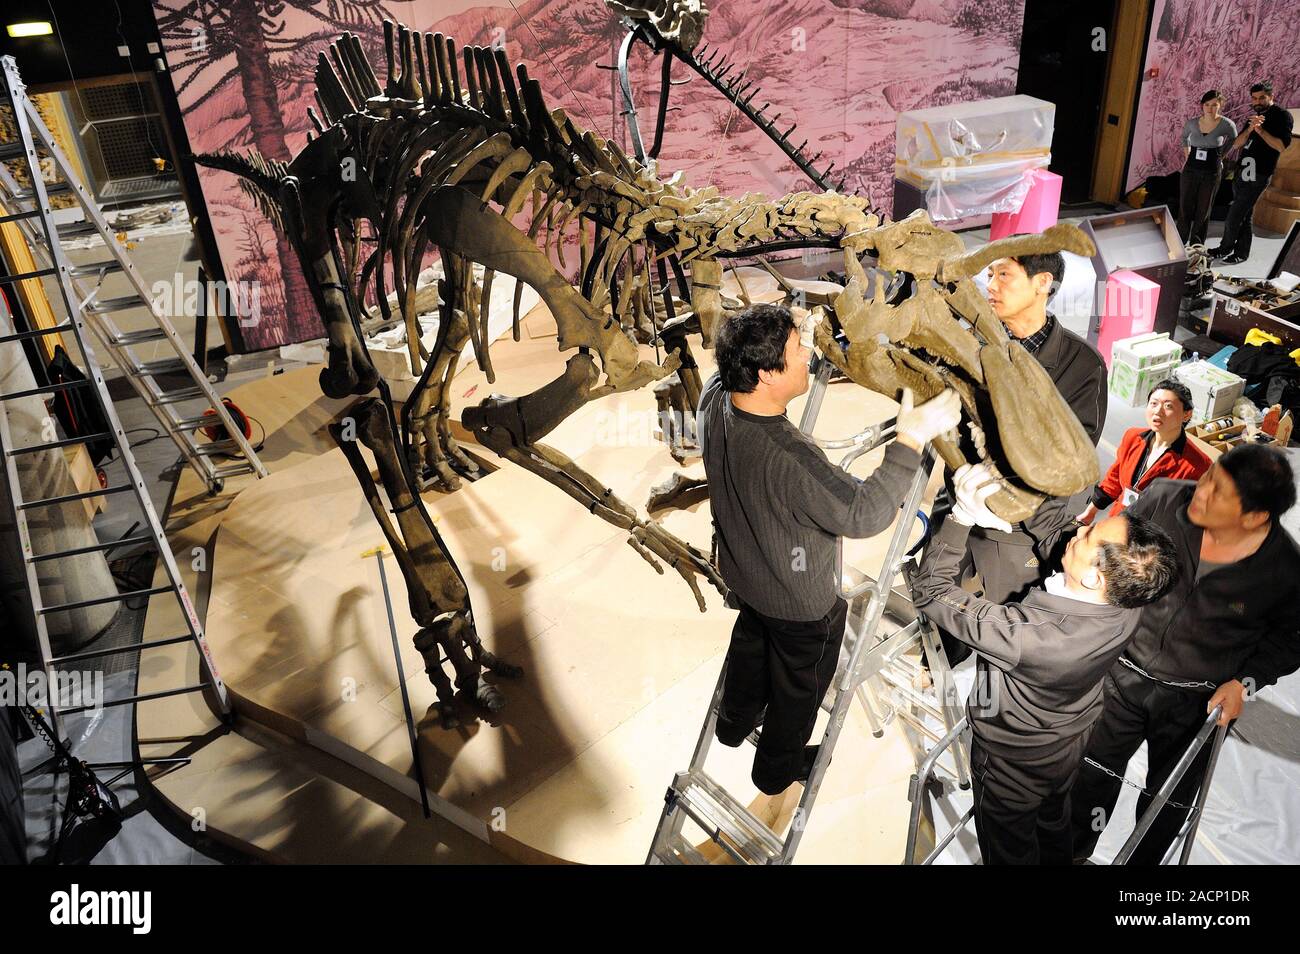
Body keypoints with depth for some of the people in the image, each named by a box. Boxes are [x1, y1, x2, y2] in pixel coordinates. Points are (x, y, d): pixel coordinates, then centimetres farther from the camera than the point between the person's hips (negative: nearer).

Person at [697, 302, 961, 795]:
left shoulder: (713, 398, -21)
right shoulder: (790, 459, -44)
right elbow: (864, 514, -36)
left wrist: (796, 346, -3)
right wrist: (911, 440, -38)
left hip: (743, 573, 7)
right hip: (800, 601, -6)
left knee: (752, 643, 36)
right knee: (799, 684, 23)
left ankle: (735, 720, 63)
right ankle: (778, 768, 50)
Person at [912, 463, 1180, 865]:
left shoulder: (1026, 636, -47)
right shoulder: (1127, 605, -28)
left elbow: (930, 591, -38)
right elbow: (1054, 535, -9)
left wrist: (961, 516, -38)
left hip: (1013, 760, -5)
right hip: (1073, 743, 6)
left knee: (1010, 848, 26)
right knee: (1054, 824, 36)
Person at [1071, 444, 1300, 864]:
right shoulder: (1163, 499, -19)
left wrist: (1245, 683, -11)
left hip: (1196, 702, -1)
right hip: (1125, 672, 1)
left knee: (1167, 801, 19)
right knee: (1093, 774, 16)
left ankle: (1142, 860, 45)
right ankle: (1073, 850, 40)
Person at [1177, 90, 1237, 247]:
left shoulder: (1227, 124, -10)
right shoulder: (1192, 123, -4)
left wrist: (1219, 156, 14)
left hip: (1212, 173, -2)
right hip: (1190, 171, 2)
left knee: (1203, 212, 7)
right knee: (1185, 209, 4)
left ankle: (1196, 247, 18)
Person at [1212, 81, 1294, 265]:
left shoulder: (1282, 115, -3)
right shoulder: (1254, 117, 19)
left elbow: (1282, 146, -13)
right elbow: (1236, 144, 8)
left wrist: (1261, 130, -19)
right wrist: (1249, 129, -10)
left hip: (1257, 175, -7)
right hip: (1242, 172, 7)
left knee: (1234, 216, -7)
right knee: (1243, 215, 10)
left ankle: (1225, 248, 8)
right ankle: (1241, 252, 16)